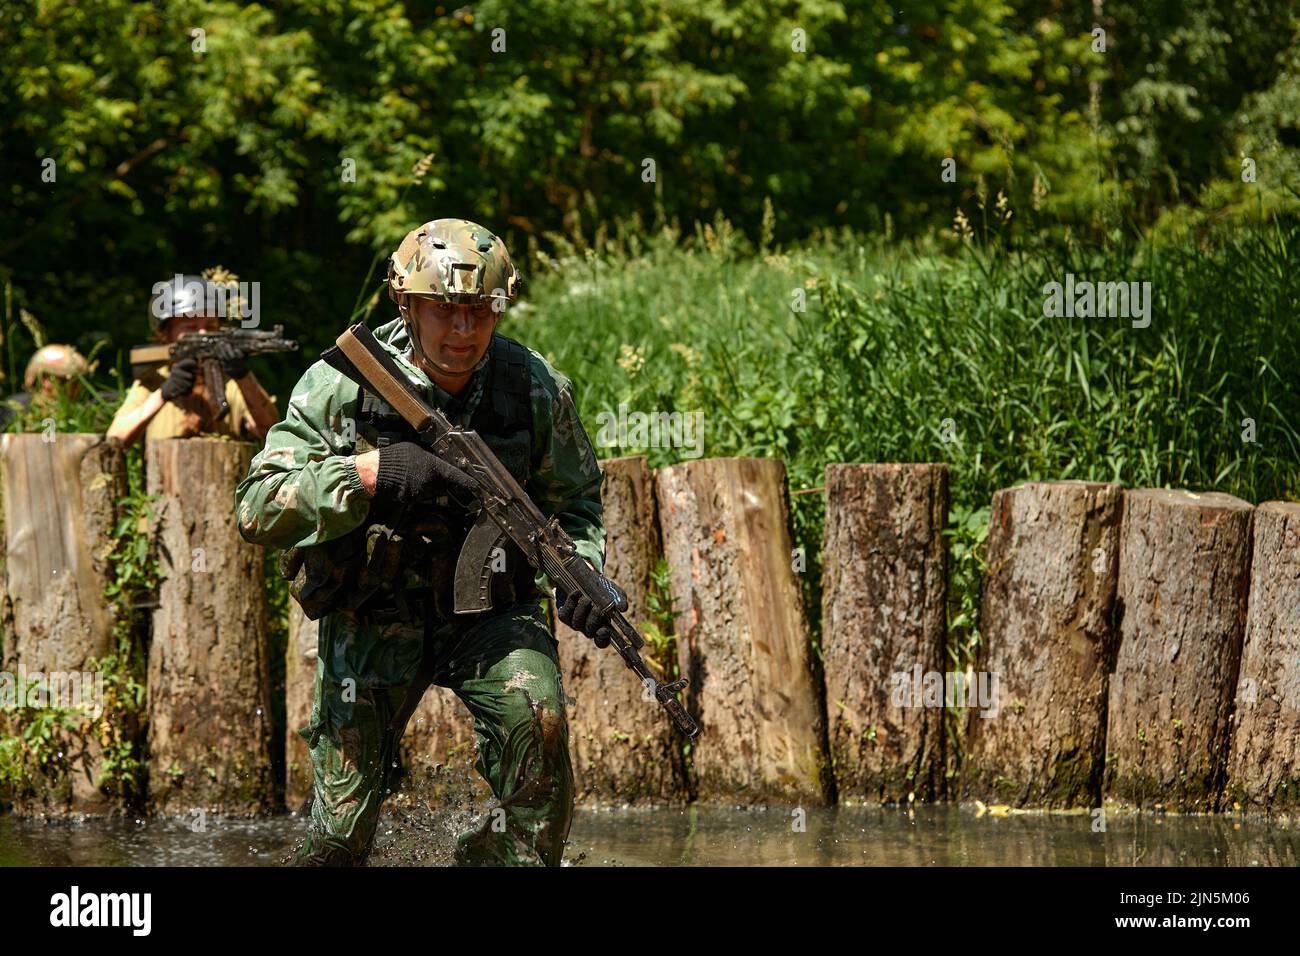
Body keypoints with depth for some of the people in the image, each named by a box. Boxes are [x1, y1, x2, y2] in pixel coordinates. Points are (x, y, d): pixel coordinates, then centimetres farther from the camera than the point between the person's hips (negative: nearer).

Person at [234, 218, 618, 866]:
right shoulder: (340, 386, -14)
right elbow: (258, 508, -19)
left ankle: (516, 859, -9)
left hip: (490, 603, 1)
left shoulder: (534, 388, -7)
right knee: (342, 824, -5)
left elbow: (574, 497, 10)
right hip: (372, 614, -1)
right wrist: (368, 472, -32)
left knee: (537, 719, -29)